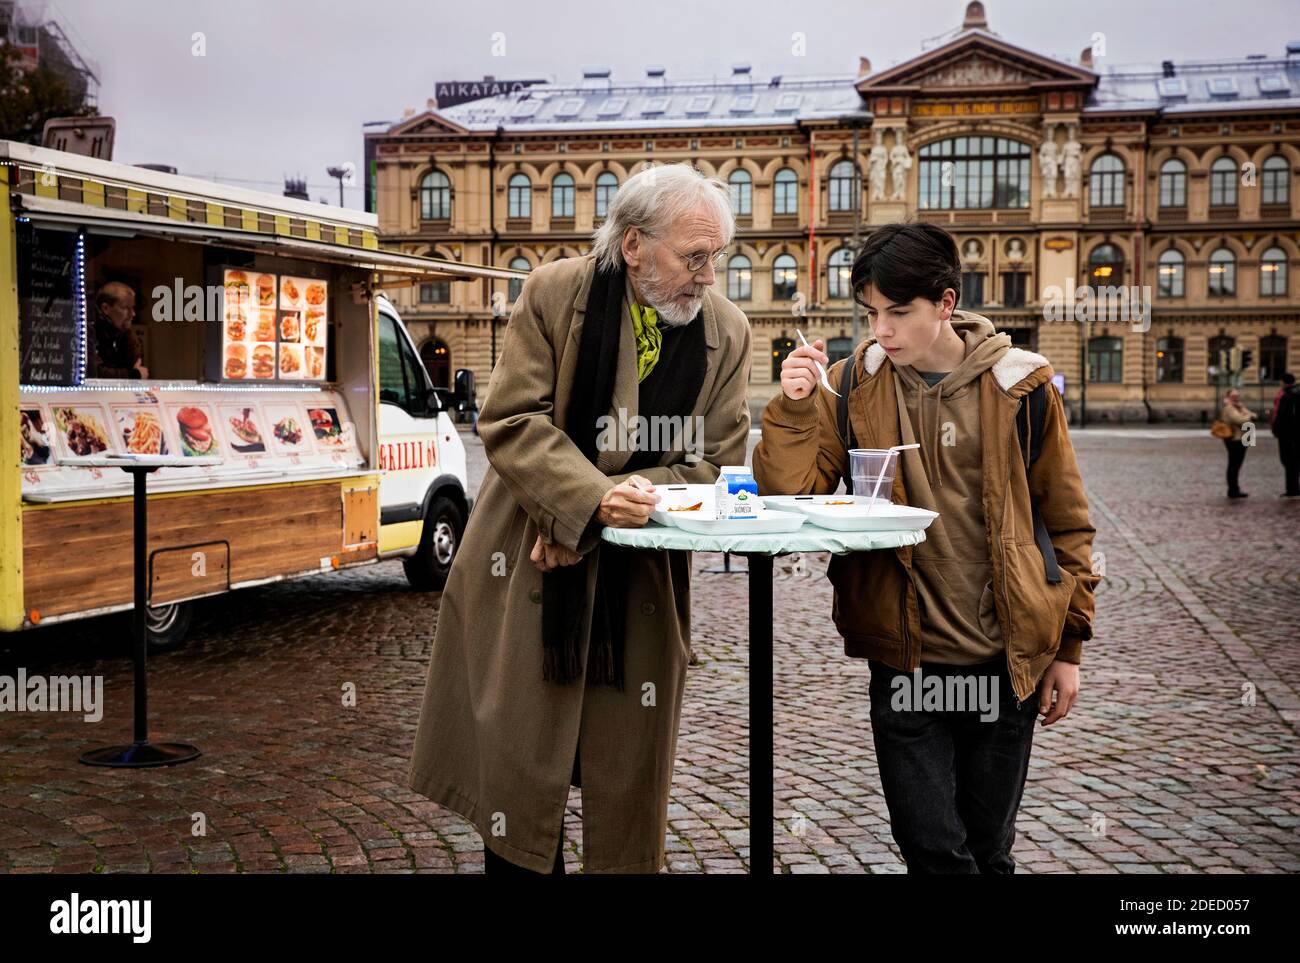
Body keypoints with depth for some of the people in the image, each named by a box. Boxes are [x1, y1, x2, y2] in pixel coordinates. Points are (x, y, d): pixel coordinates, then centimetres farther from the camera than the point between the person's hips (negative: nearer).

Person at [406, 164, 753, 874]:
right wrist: (593, 500, -26)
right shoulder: (554, 294, -7)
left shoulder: (728, 333, -1)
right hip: (529, 577, -1)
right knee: (518, 764, 6)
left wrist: (623, 501, -16)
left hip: (642, 587, 2)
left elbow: (715, 466, 0)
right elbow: (509, 421, -11)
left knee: (629, 778, 8)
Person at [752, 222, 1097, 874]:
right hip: (904, 661, 0)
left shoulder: (1020, 386, -3)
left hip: (1006, 661, 0)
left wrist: (1068, 646, 4)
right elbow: (787, 494, -4)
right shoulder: (852, 386, 0)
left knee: (988, 849, 13)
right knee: (932, 850, -1)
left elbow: (1066, 522, 4)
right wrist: (794, 405, -19)